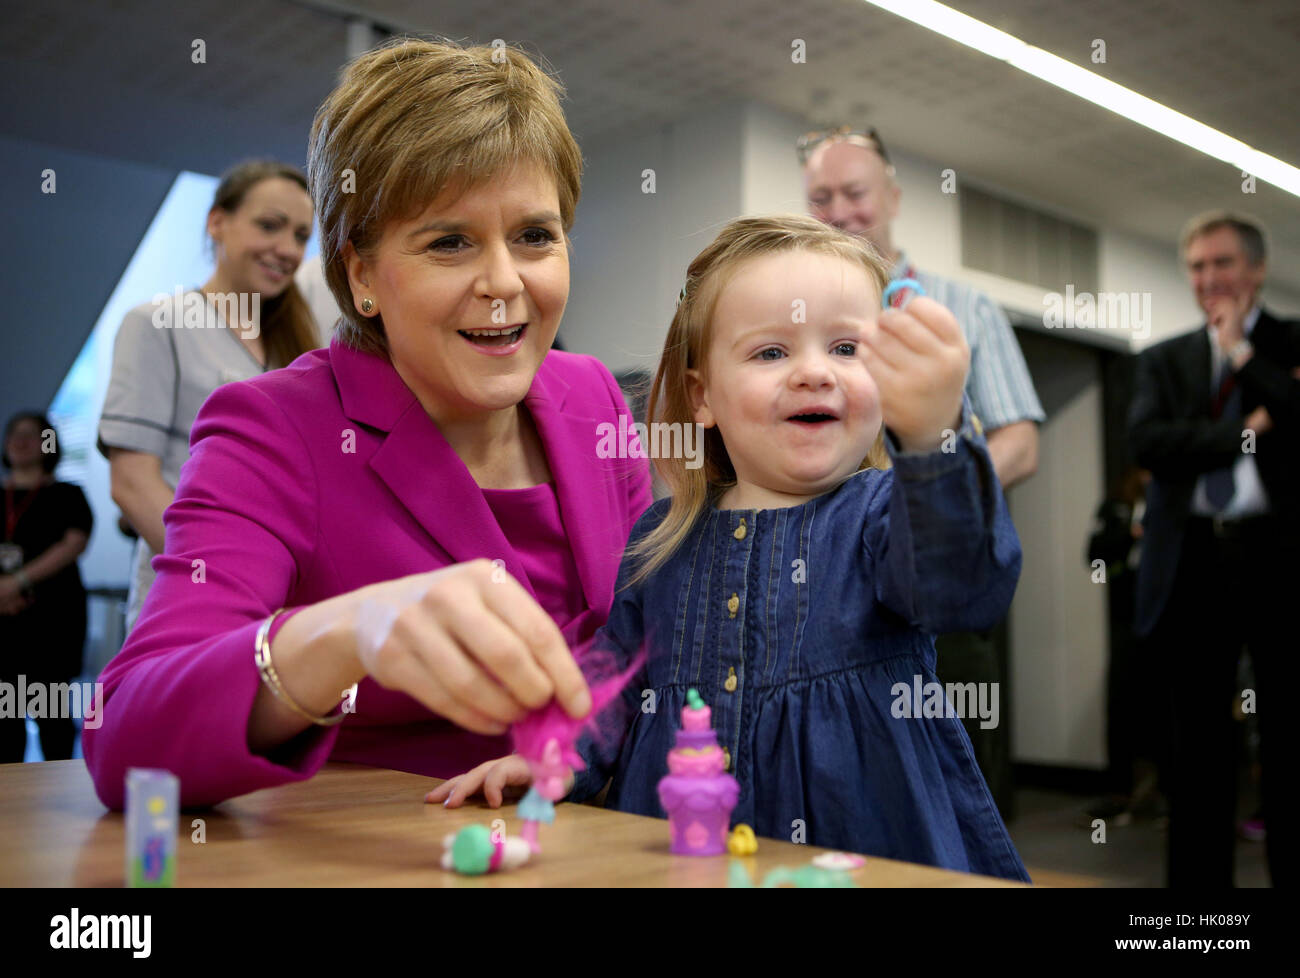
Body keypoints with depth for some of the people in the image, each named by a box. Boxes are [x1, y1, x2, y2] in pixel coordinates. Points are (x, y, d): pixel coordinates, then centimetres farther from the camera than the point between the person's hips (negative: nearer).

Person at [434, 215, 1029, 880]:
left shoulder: (887, 514, -6)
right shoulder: (663, 538, 6)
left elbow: (962, 586, -27)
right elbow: (616, 677, 16)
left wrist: (933, 438, -44)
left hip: (879, 842, -1)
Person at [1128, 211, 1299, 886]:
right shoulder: (1163, 361, 13)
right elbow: (1145, 442, -4)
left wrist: (1243, 354, -6)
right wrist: (1244, 429, -9)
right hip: (1195, 560, 2)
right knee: (1199, 741, 8)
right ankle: (1198, 876, 16)